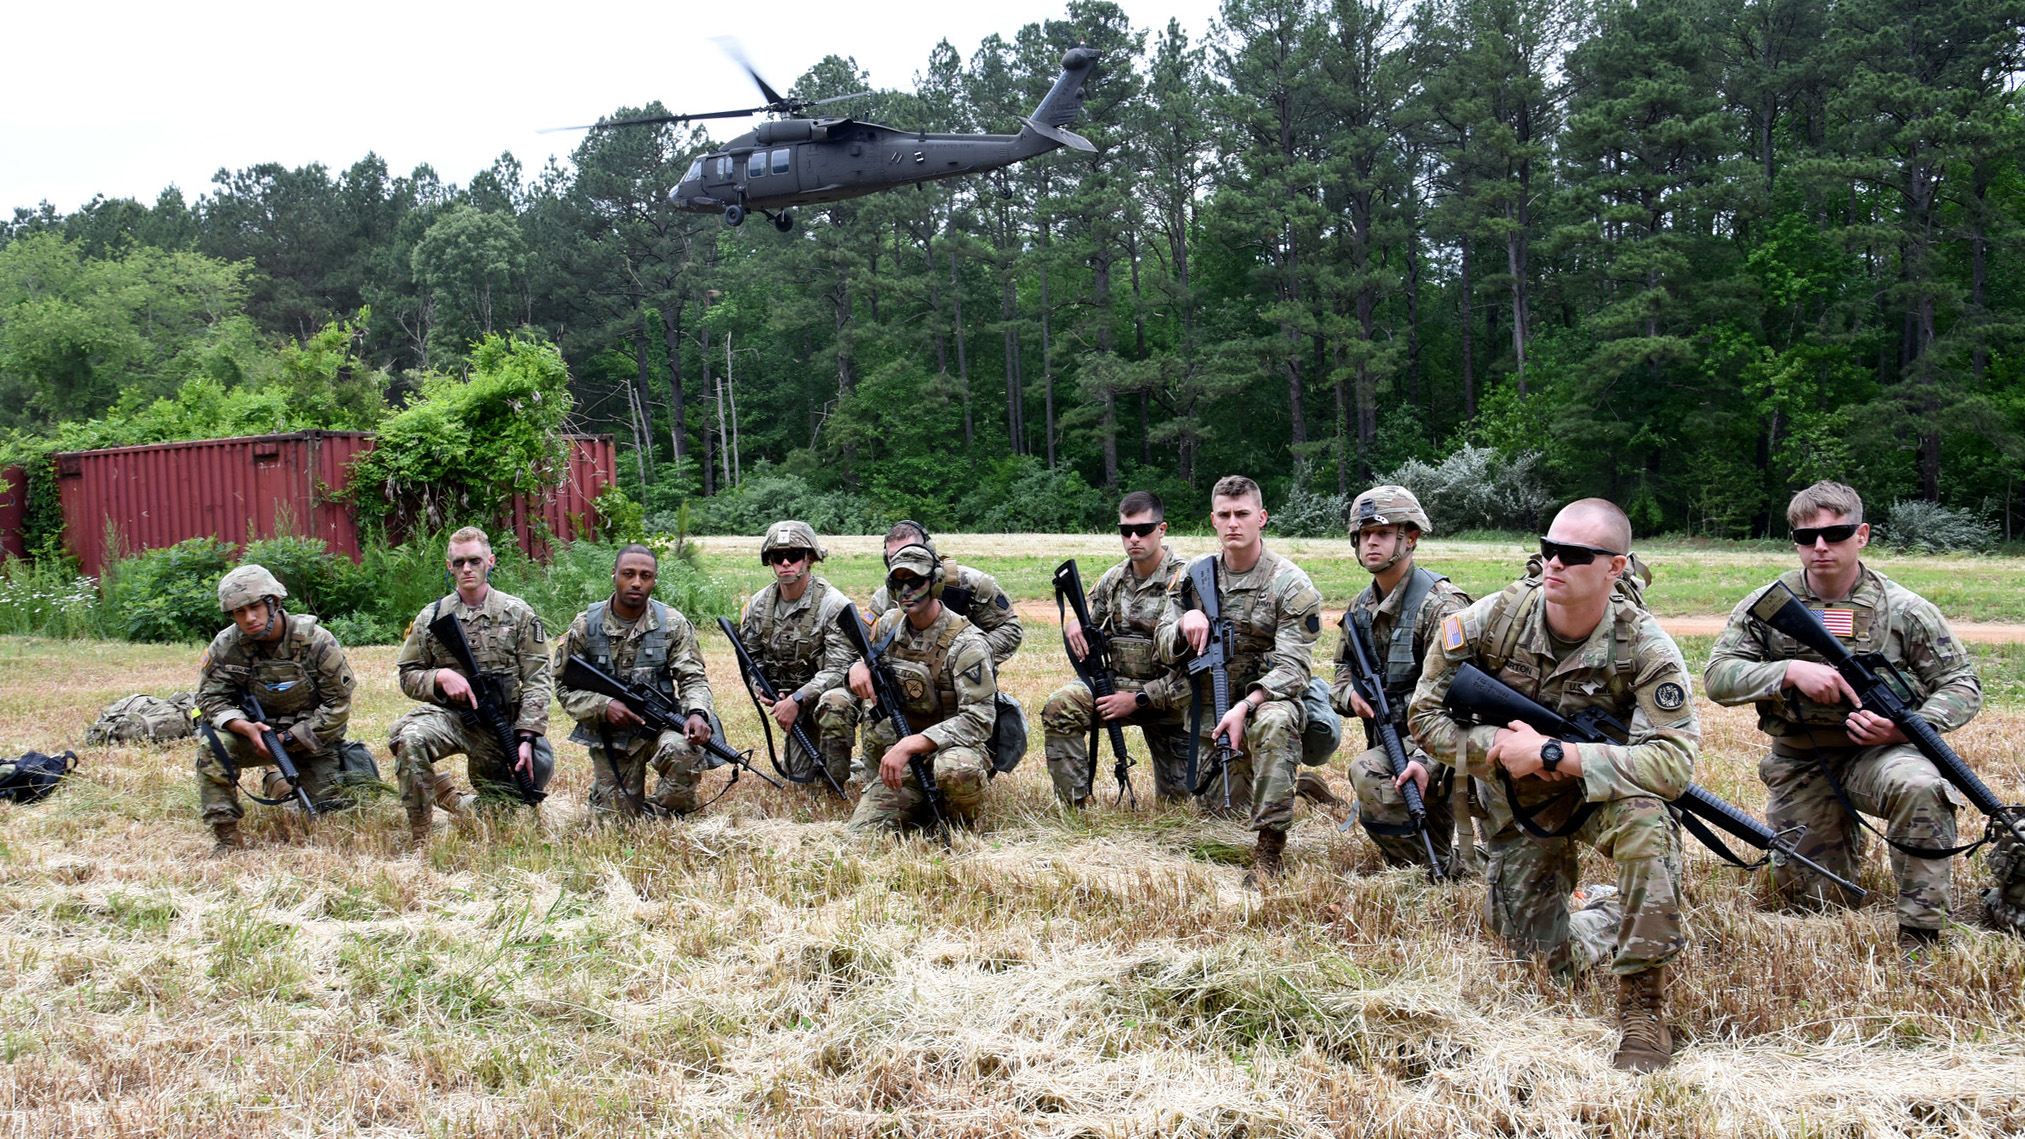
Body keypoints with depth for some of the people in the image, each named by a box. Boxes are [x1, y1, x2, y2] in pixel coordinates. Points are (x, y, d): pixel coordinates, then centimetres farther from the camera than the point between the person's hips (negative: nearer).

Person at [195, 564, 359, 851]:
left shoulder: (316, 642, -19)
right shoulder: (225, 647, -11)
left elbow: (338, 706, -14)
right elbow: (211, 699, -6)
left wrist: (286, 739, -20)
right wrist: (246, 728, -27)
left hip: (312, 736, -1)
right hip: (258, 731, 1)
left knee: (334, 810, -6)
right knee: (213, 749, -29)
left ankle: (277, 779, 27)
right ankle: (227, 836, -13)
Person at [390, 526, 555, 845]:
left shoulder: (518, 614, 1)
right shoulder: (432, 617, 5)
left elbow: (536, 681, -3)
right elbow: (408, 676, 9)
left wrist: (526, 738, -13)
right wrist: (440, 677, -14)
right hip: (449, 713, 0)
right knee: (409, 738, -33)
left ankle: (461, 806, 37)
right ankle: (419, 837, -17)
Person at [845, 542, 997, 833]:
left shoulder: (965, 642, -16)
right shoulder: (889, 624, 5)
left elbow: (979, 719, -23)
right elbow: (869, 656, 26)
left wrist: (910, 744, -31)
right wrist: (858, 666, -2)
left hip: (951, 746, -5)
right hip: (900, 756, 5)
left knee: (957, 769, -42)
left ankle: (963, 825, -7)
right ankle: (925, 806, 15)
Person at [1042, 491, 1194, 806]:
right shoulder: (1113, 579, 4)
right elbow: (1089, 622, 20)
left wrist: (1138, 699, -21)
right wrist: (1072, 623, -7)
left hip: (1168, 697, -3)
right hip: (1115, 682, 3)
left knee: (1176, 795, 5)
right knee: (1060, 706, -28)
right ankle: (1072, 805, -18)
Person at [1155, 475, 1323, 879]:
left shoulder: (1291, 584, -10)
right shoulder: (1193, 576, 4)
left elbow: (1294, 665, -16)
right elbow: (1165, 648, 6)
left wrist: (1245, 707, -30)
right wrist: (1185, 621, -18)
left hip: (1268, 698, -5)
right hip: (1211, 707, 5)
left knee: (1273, 722, -40)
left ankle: (1271, 843, -34)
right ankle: (1286, 782, 37)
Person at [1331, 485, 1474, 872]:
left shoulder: (1439, 605, -19)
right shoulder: (1361, 607, 7)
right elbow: (1342, 673, 14)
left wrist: (1425, 760, -38)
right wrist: (1350, 695, -11)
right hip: (1393, 738, 9)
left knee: (1369, 773, -33)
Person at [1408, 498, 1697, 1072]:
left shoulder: (1645, 647, -23)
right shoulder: (1492, 620, -18)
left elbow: (1674, 762, -31)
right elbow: (1425, 714, -9)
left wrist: (1552, 754, -34)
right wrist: (1497, 746, -26)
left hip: (1599, 787, -2)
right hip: (1517, 801, 2)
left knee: (1643, 815, -37)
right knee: (1544, 962, 0)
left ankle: (1642, 1002, -25)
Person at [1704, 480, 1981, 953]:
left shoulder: (1903, 610, -6)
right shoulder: (1766, 606, -3)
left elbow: (1962, 687, -1)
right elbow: (1717, 677, -9)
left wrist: (1905, 727, -20)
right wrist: (1791, 672, -25)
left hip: (1876, 750, -2)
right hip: (1799, 763, 2)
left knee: (1920, 786, -37)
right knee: (1816, 897, 1)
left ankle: (1919, 937, -24)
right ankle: (1845, 835, 38)